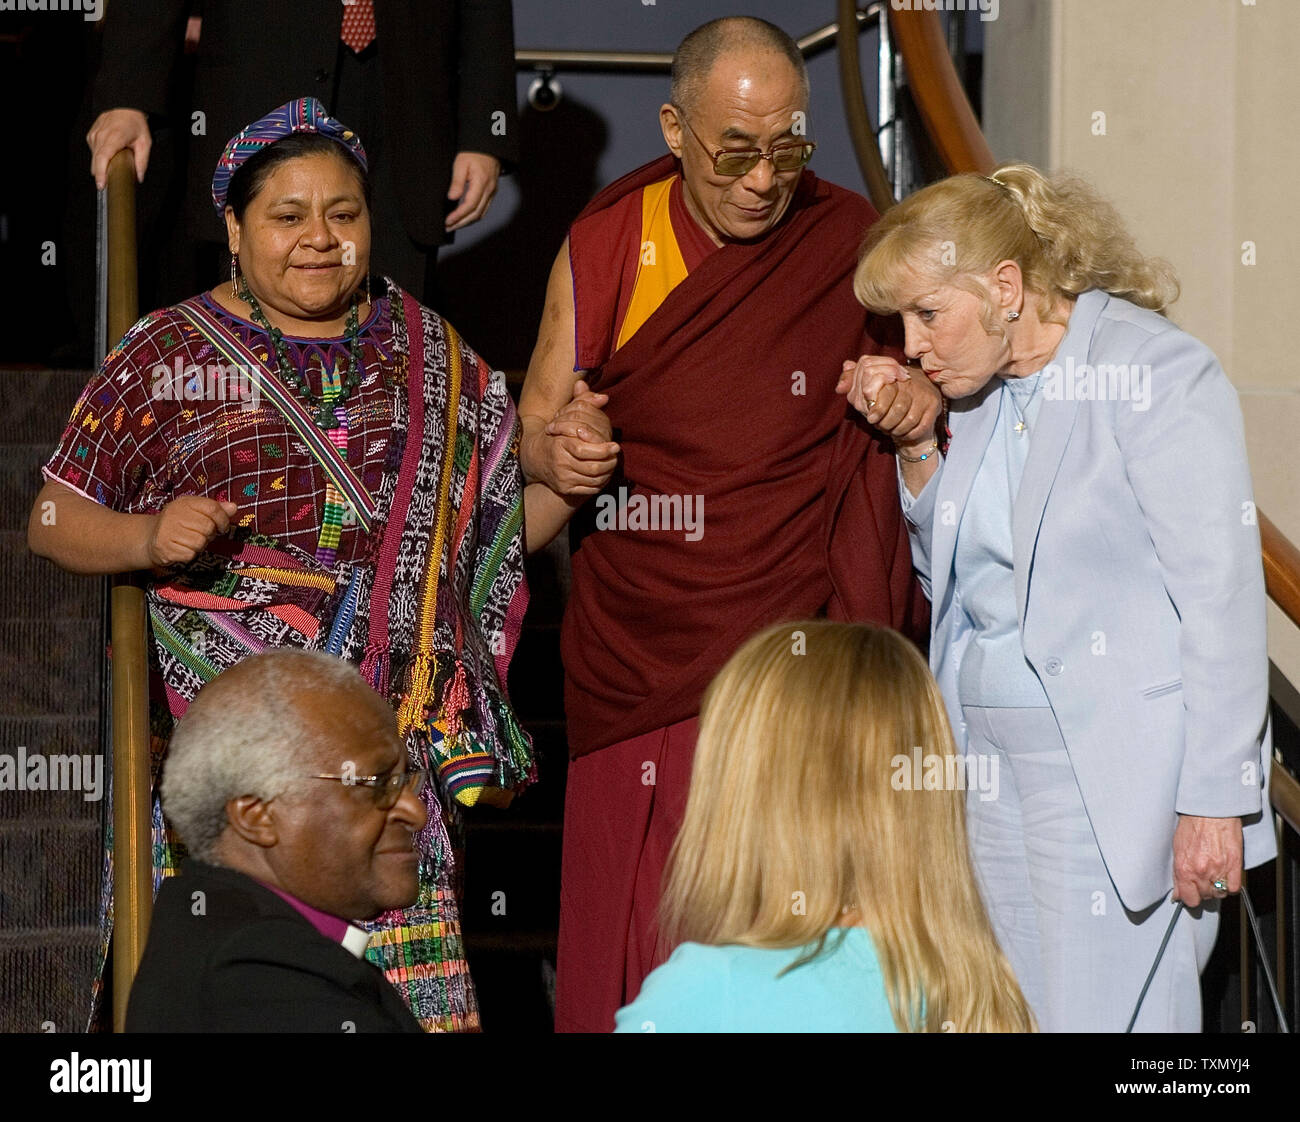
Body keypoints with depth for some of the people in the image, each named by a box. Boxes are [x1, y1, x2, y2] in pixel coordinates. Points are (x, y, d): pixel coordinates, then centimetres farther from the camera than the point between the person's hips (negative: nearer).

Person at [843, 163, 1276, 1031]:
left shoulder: (1155, 374, -12)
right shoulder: (981, 387, 12)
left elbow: (1223, 599, -14)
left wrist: (1212, 803, -17)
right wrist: (915, 446, 5)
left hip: (1116, 784, -8)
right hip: (990, 763, 8)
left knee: (1104, 1019, -8)